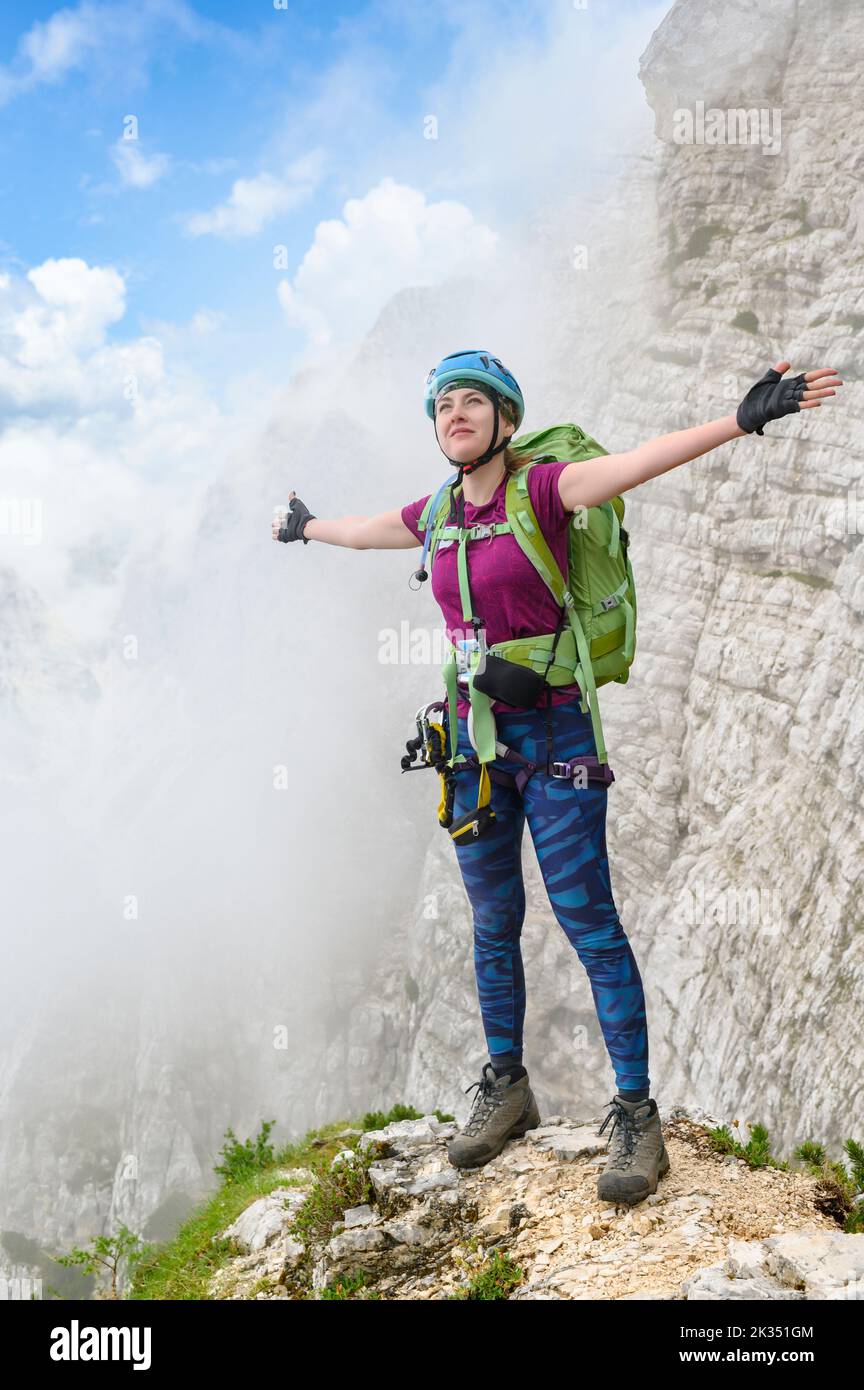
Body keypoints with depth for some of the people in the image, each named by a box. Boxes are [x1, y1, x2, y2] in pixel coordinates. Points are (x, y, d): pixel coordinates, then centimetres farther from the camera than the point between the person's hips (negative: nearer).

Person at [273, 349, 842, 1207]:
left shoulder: (543, 488, -7)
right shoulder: (439, 514, 10)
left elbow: (640, 460, -24)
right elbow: (360, 531, 31)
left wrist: (744, 418, -38)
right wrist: (306, 526, 49)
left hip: (554, 736, -5)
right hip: (474, 740, 6)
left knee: (587, 920, -6)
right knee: (493, 924, 13)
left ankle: (636, 1115, 3)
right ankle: (506, 1087, 28)